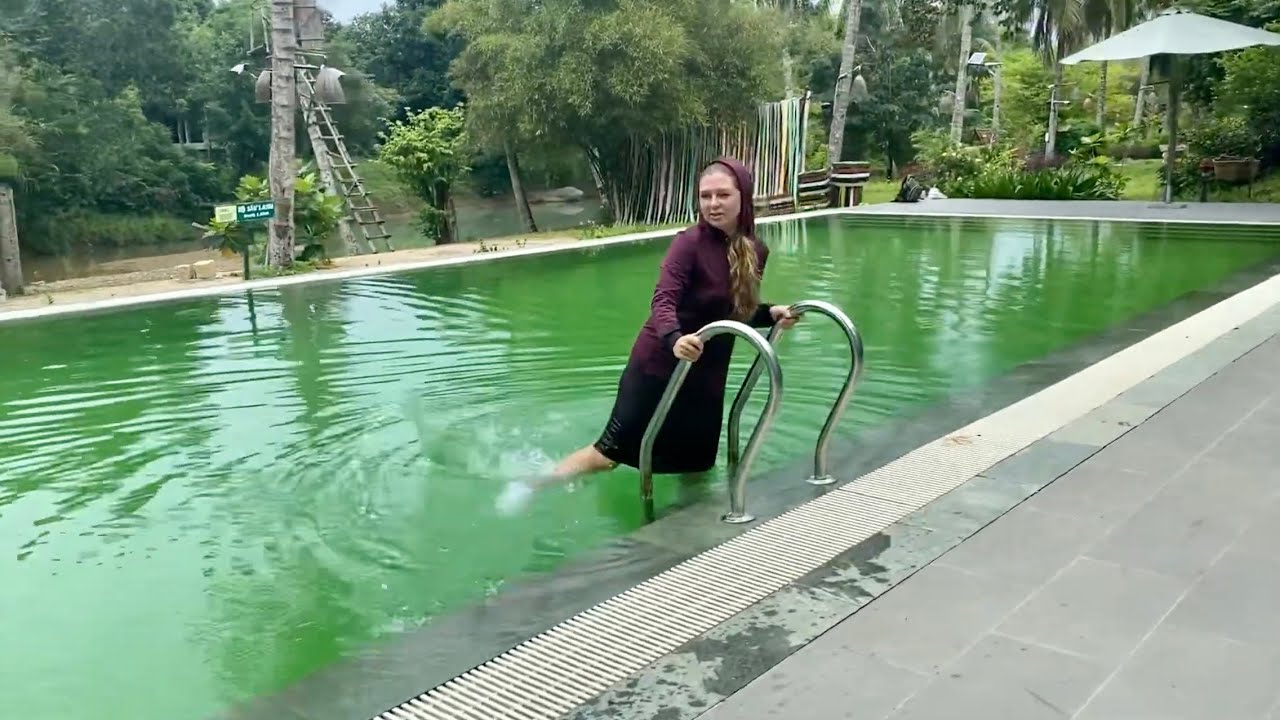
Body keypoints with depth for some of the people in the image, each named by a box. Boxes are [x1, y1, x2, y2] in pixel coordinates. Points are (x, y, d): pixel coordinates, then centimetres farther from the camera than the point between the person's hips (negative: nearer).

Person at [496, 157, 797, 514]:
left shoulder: (756, 252, 2)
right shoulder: (690, 242, -17)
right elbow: (663, 301, -29)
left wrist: (771, 314, -5)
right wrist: (674, 340, -48)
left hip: (706, 375, 6)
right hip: (658, 366, -6)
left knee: (698, 465, 14)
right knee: (613, 450, -3)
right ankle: (533, 486, 13)